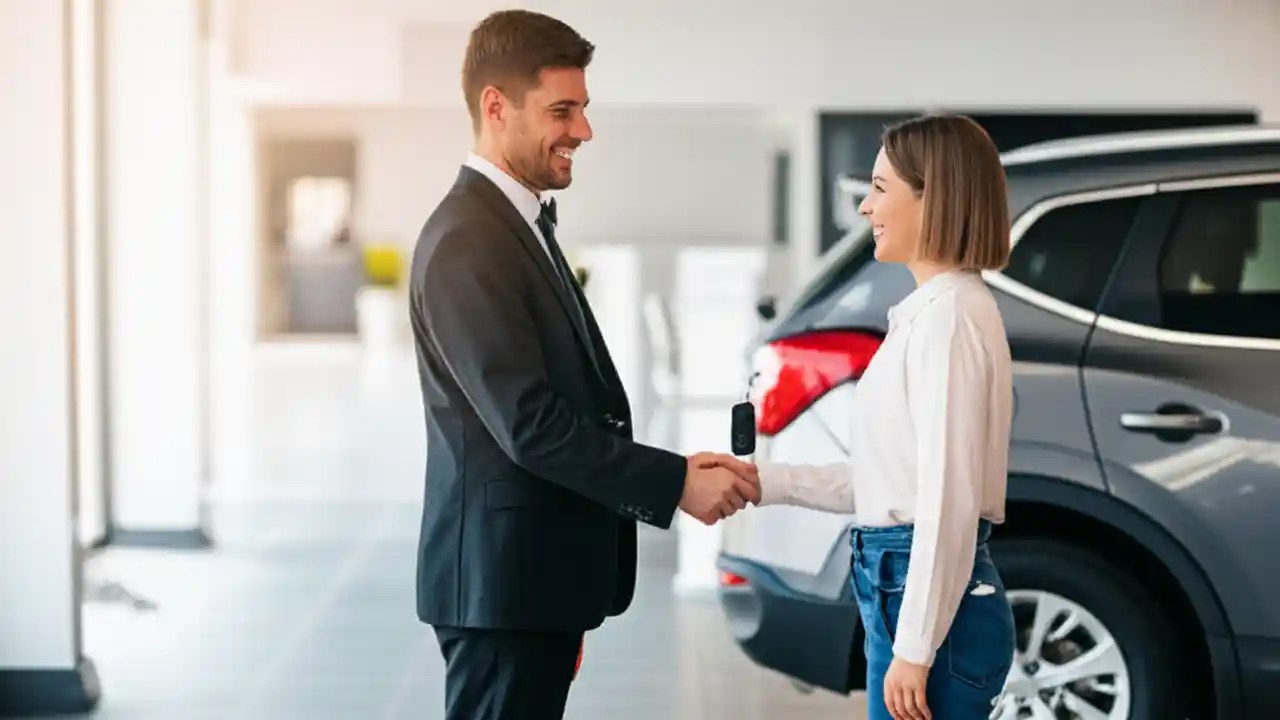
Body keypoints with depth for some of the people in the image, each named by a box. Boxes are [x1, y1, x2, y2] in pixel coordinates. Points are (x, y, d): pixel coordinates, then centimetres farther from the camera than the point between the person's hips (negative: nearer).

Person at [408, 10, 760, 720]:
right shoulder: (467, 244, -16)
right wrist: (676, 482, -17)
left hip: (537, 581, 10)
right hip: (503, 581, -10)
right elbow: (528, 424, -22)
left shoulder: (519, 227, 15)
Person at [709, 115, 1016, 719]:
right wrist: (765, 481, 12)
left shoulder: (946, 318, -15)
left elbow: (949, 501, -19)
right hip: (910, 588, 10)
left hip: (930, 599, -10)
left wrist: (914, 648, -19)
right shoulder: (931, 312, 14)